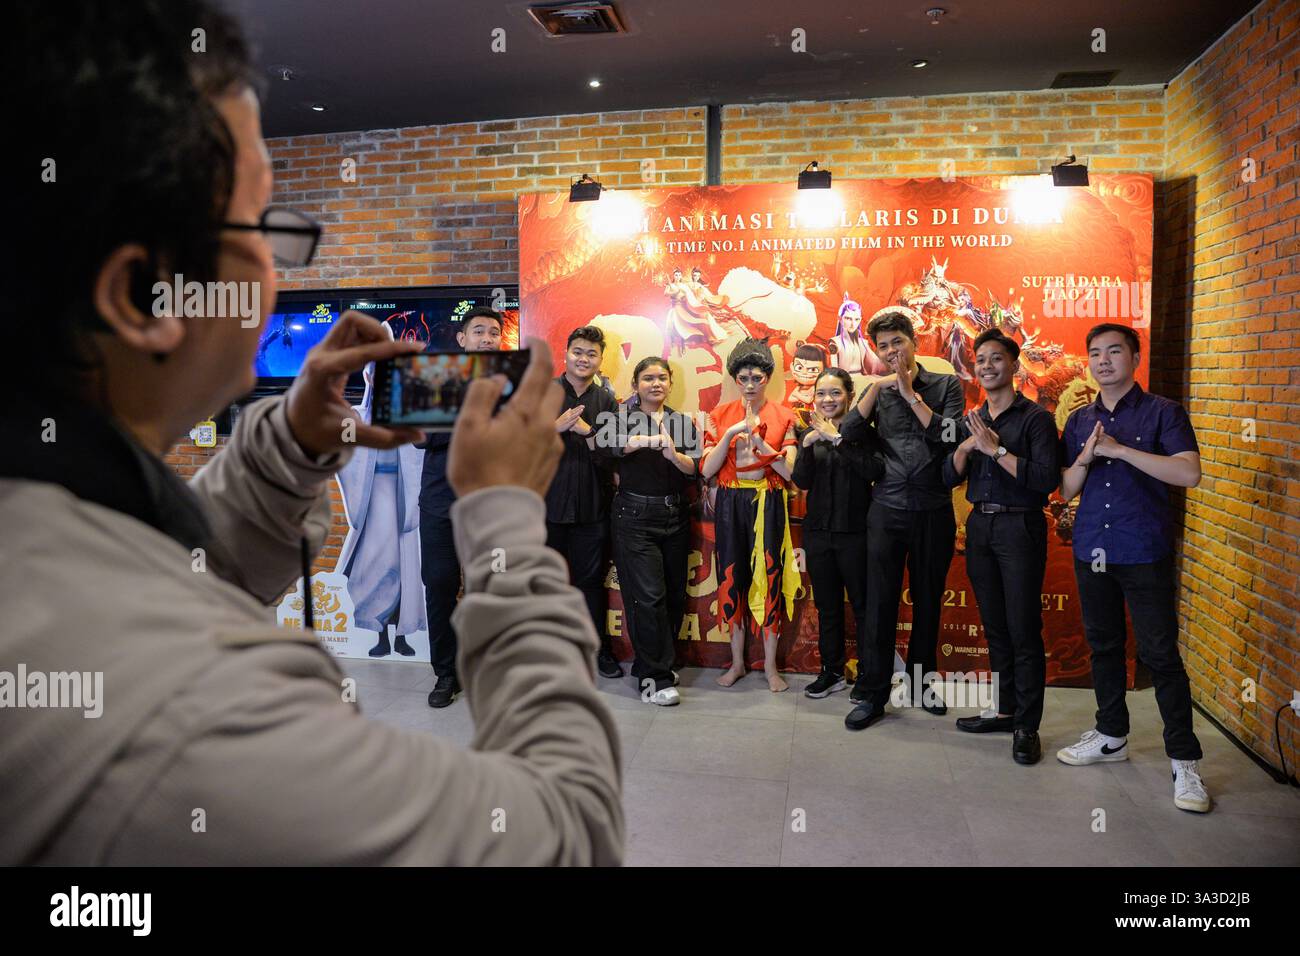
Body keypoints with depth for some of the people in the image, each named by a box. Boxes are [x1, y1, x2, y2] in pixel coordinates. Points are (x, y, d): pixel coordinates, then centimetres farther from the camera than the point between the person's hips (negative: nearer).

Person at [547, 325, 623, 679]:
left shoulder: (607, 401, 7)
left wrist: (588, 432, -19)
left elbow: (613, 456, -2)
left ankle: (599, 648, 25)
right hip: (549, 503, -1)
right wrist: (556, 426, -21)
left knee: (592, 579, 10)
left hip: (592, 506, 1)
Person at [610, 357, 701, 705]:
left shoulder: (683, 421, 11)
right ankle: (656, 677, 2)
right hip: (635, 517, -4)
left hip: (675, 516, 5)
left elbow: (694, 469, -1)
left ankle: (652, 665, 26)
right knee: (648, 596, -8)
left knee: (674, 595, 9)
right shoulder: (624, 416, 1)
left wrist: (674, 454, -21)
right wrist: (641, 442, -35)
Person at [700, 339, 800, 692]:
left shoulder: (783, 416, 0)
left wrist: (758, 440, -17)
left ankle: (770, 665, 14)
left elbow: (788, 470, -7)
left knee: (769, 578, 1)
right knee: (732, 578, 6)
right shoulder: (720, 415, 4)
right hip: (730, 504, 2)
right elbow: (707, 470, -3)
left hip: (767, 504, -2)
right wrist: (731, 433, -14)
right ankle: (737, 662, 20)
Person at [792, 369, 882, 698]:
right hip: (818, 532, 5)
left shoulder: (861, 430, -7)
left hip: (854, 532, -5)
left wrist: (838, 439, -24)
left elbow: (873, 470, -23)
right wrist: (807, 445, -17)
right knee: (826, 606, 14)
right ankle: (832, 671, 26)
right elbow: (801, 481, -2)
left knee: (862, 605, 2)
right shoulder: (811, 434, 7)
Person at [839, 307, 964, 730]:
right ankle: (871, 694, 8)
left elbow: (950, 438, -11)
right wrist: (877, 388, -12)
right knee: (880, 603, 0)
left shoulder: (946, 385, 3)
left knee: (928, 601, 11)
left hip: (934, 512, 0)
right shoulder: (877, 391, 9)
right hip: (887, 511, 1)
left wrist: (910, 393, -13)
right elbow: (848, 433, -5)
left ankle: (920, 683, 27)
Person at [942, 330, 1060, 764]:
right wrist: (966, 447, -10)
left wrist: (996, 449, -19)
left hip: (1019, 528, -6)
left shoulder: (1035, 417, -6)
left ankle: (1027, 725, 8)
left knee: (1024, 630, -1)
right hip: (980, 525, 6)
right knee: (995, 626, 13)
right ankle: (1005, 709, 26)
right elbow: (949, 479, 8)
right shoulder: (971, 421, 13)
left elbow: (1047, 478, -18)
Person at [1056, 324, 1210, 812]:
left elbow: (1189, 473, -17)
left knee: (1160, 654, -2)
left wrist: (1121, 450, -20)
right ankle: (1111, 736, 30)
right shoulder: (1080, 420, 10)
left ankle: (1184, 761, 8)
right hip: (1092, 551, 5)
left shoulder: (1162, 413, -3)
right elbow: (1066, 490, 9)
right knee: (1103, 646, 14)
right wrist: (1085, 459, -11)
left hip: (1145, 553, -5)